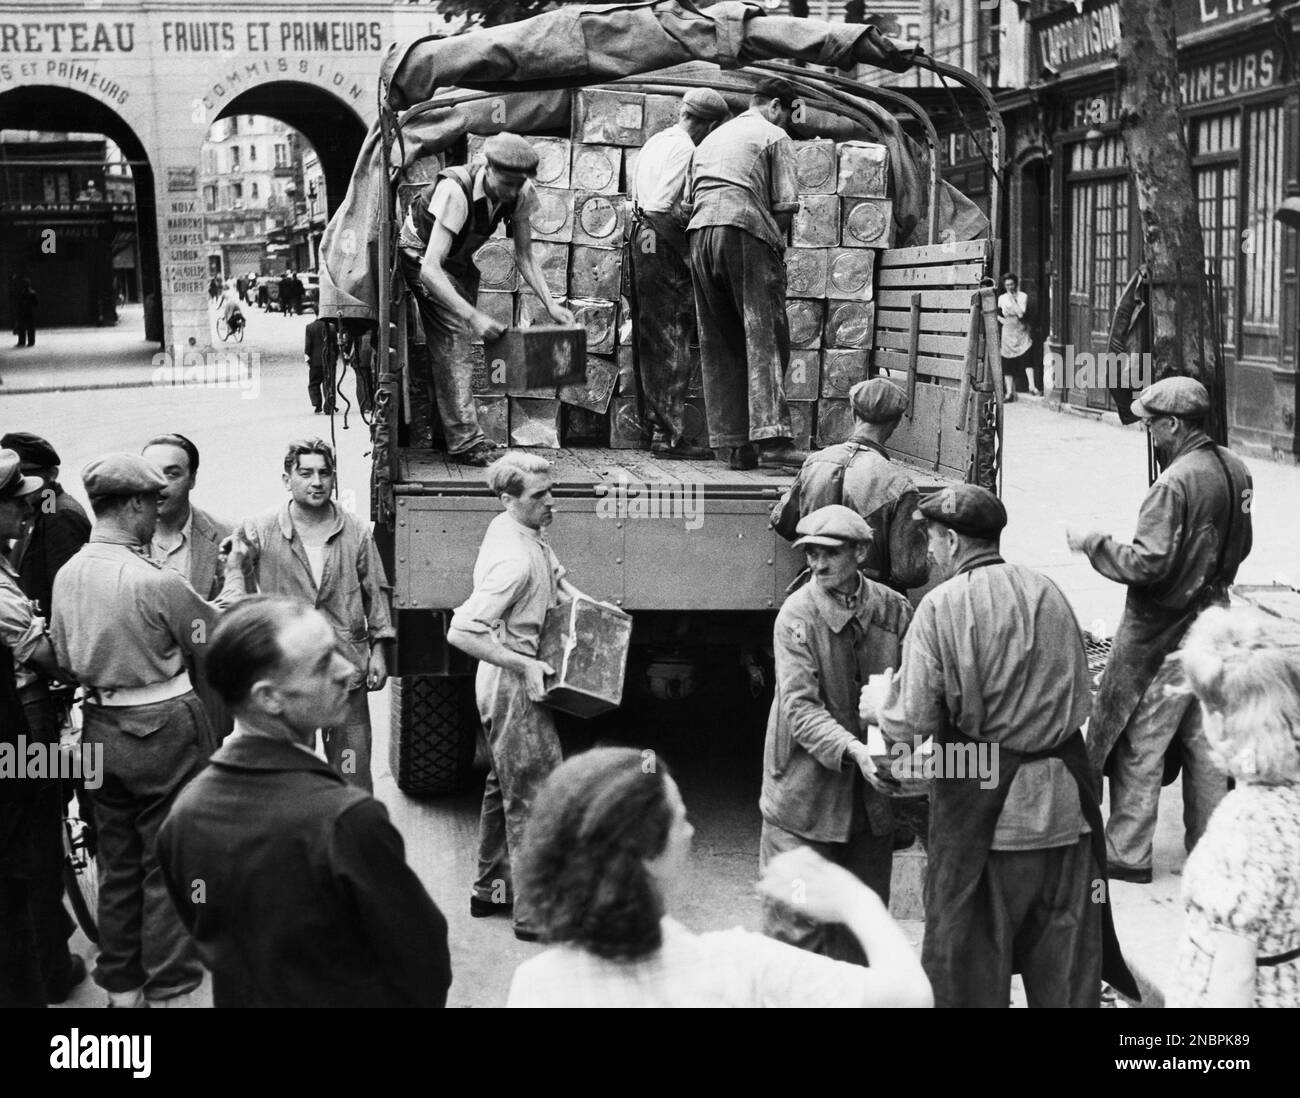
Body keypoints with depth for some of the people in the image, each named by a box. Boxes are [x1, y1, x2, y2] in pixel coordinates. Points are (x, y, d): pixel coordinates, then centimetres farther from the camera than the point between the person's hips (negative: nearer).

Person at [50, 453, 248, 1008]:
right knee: (168, 864, 5)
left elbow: (64, 657, 9)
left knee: (117, 862, 17)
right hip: (163, 728, -6)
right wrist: (233, 578, 5)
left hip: (100, 728, 7)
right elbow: (220, 640, -9)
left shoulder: (67, 574, 0)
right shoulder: (156, 582, -21)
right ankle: (169, 991, 13)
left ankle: (121, 986, 28)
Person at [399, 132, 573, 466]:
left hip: (460, 257, 7)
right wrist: (473, 316, -51)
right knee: (450, 339, -17)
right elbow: (430, 269, -43)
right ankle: (465, 441, -18)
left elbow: (524, 256, -10)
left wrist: (550, 304, -23)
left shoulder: (521, 194, -20)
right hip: (423, 253, -7)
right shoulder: (455, 191, -39)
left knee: (456, 341, 8)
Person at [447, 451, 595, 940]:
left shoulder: (518, 529, 4)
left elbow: (552, 571, 27)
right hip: (512, 685, -11)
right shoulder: (513, 560, -27)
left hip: (507, 682, 11)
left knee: (505, 786, 21)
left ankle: (491, 891, 35)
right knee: (536, 795, -5)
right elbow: (461, 632, -32)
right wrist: (524, 665, -28)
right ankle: (534, 914, 1)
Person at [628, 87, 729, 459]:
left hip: (641, 237, 10)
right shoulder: (683, 148, -12)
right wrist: (686, 253, -15)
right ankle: (670, 435, -4)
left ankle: (659, 426, 18)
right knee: (674, 344, -6)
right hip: (663, 245, -10)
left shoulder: (655, 141, 17)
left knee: (654, 340, 13)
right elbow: (661, 208, -21)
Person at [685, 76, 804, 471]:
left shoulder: (710, 139, 29)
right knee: (765, 336, -11)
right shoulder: (774, 137, 9)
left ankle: (735, 444, 1)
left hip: (700, 232, 6)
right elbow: (785, 205, -2)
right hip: (747, 232, -6)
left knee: (720, 345, 6)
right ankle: (772, 438, -24)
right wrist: (775, 239, 13)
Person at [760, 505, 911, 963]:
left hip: (872, 797, 4)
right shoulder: (796, 616, -10)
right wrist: (853, 750, -31)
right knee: (795, 923, -1)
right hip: (805, 793, -3)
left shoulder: (894, 610, -1)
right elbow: (800, 707, -17)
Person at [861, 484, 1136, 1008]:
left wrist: (878, 701, 9)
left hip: (984, 806, -5)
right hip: (1063, 803, 5)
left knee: (969, 956, 8)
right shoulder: (1048, 592, 6)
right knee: (1067, 957, 14)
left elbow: (915, 720, -11)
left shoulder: (942, 605, -9)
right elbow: (1079, 698, 11)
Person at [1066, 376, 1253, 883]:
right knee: (1204, 739, 16)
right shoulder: (1235, 470, 4)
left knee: (1139, 744, 1)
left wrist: (1093, 544, -13)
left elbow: (1147, 564, -24)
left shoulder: (1175, 483, -22)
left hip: (1162, 632, -8)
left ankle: (1127, 855, 8)